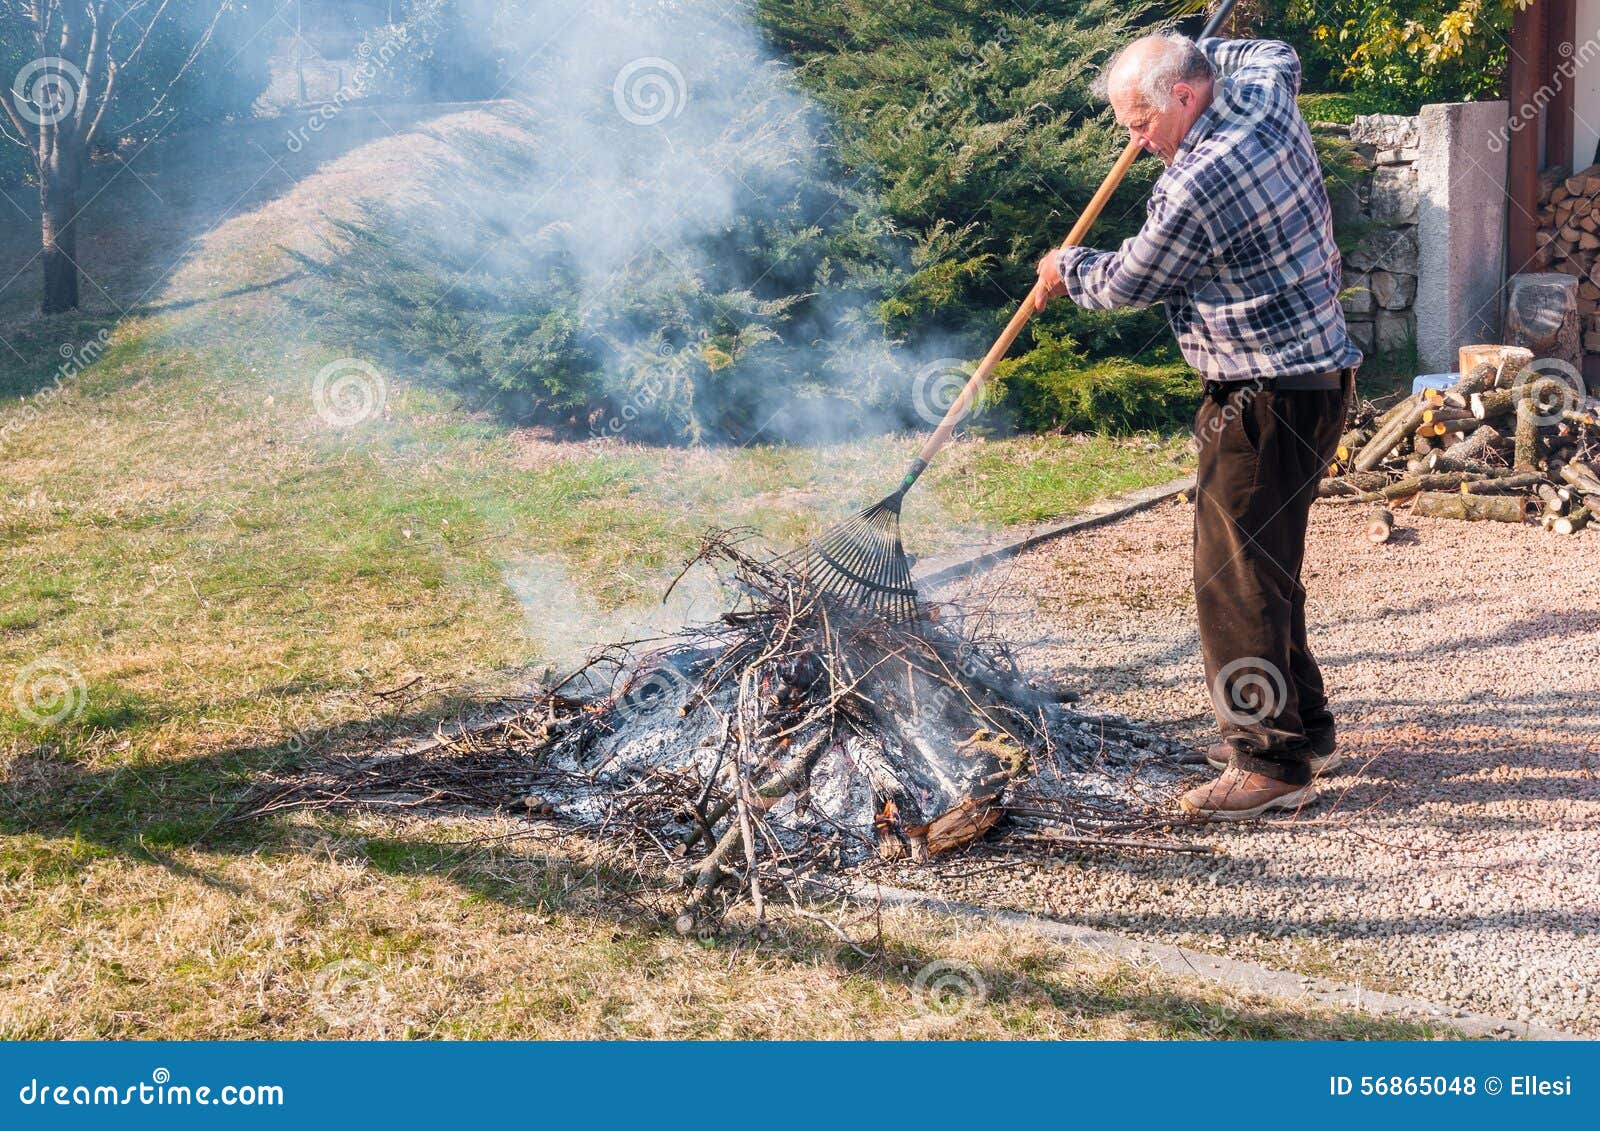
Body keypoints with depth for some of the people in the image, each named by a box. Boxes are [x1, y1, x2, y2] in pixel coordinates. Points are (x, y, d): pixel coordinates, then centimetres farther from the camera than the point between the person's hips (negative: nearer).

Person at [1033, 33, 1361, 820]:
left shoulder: (1194, 188, -23)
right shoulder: (1267, 99, 4)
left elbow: (1126, 284, -6)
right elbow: (1280, 55, 32)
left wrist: (1065, 269, 13)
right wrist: (1195, 52, 33)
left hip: (1267, 400, -10)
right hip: (1316, 373, 10)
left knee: (1236, 579, -6)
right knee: (1268, 565, 19)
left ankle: (1272, 763, -1)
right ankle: (1301, 726, 29)